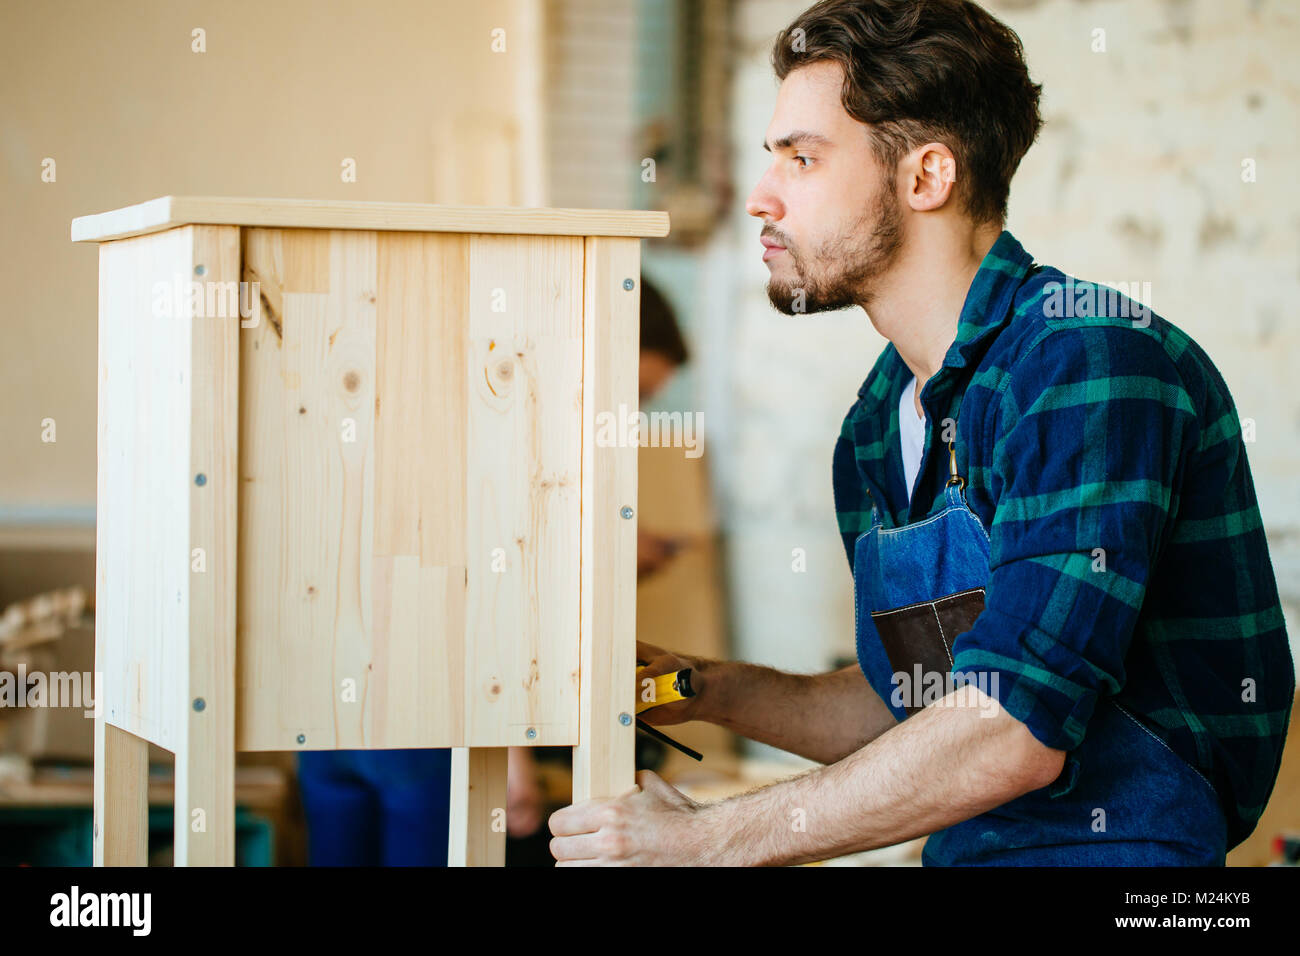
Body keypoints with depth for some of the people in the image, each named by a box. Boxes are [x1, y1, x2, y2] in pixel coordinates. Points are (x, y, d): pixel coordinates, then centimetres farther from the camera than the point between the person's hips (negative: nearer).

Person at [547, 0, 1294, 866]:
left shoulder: (1091, 361, -14)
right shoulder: (877, 425, 10)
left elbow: (1018, 730, -20)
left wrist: (707, 840, -17)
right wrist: (709, 691, 8)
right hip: (966, 853, 7)